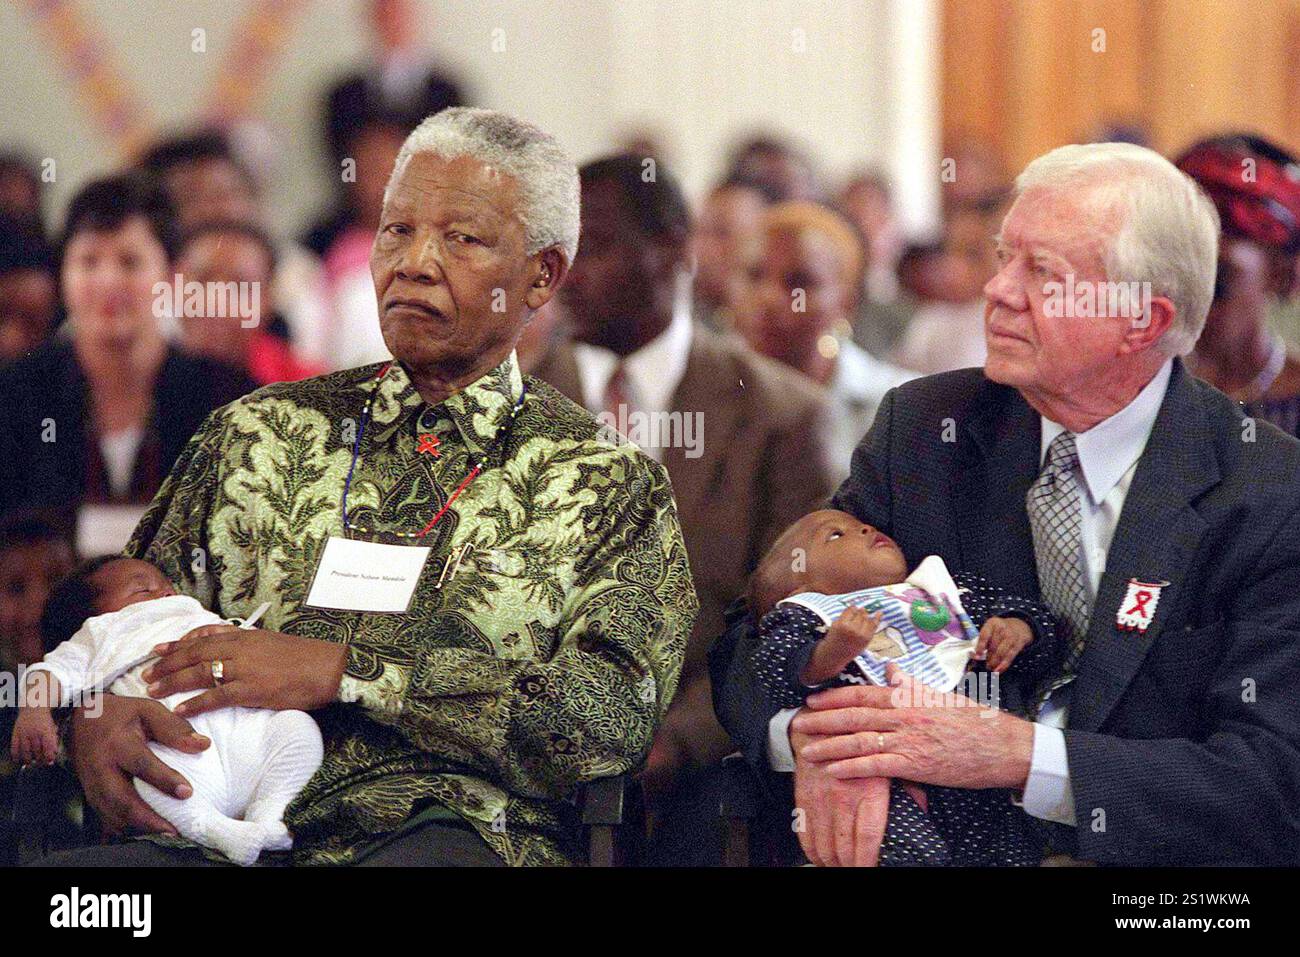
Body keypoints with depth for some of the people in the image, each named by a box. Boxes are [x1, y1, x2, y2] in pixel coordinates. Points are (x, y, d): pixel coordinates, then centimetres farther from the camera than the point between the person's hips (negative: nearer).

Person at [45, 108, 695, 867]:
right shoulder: (261, 432, 22)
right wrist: (94, 714, -4)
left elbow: (614, 718, -4)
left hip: (458, 830, -3)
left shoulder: (608, 483, 12)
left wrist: (343, 670, -10)